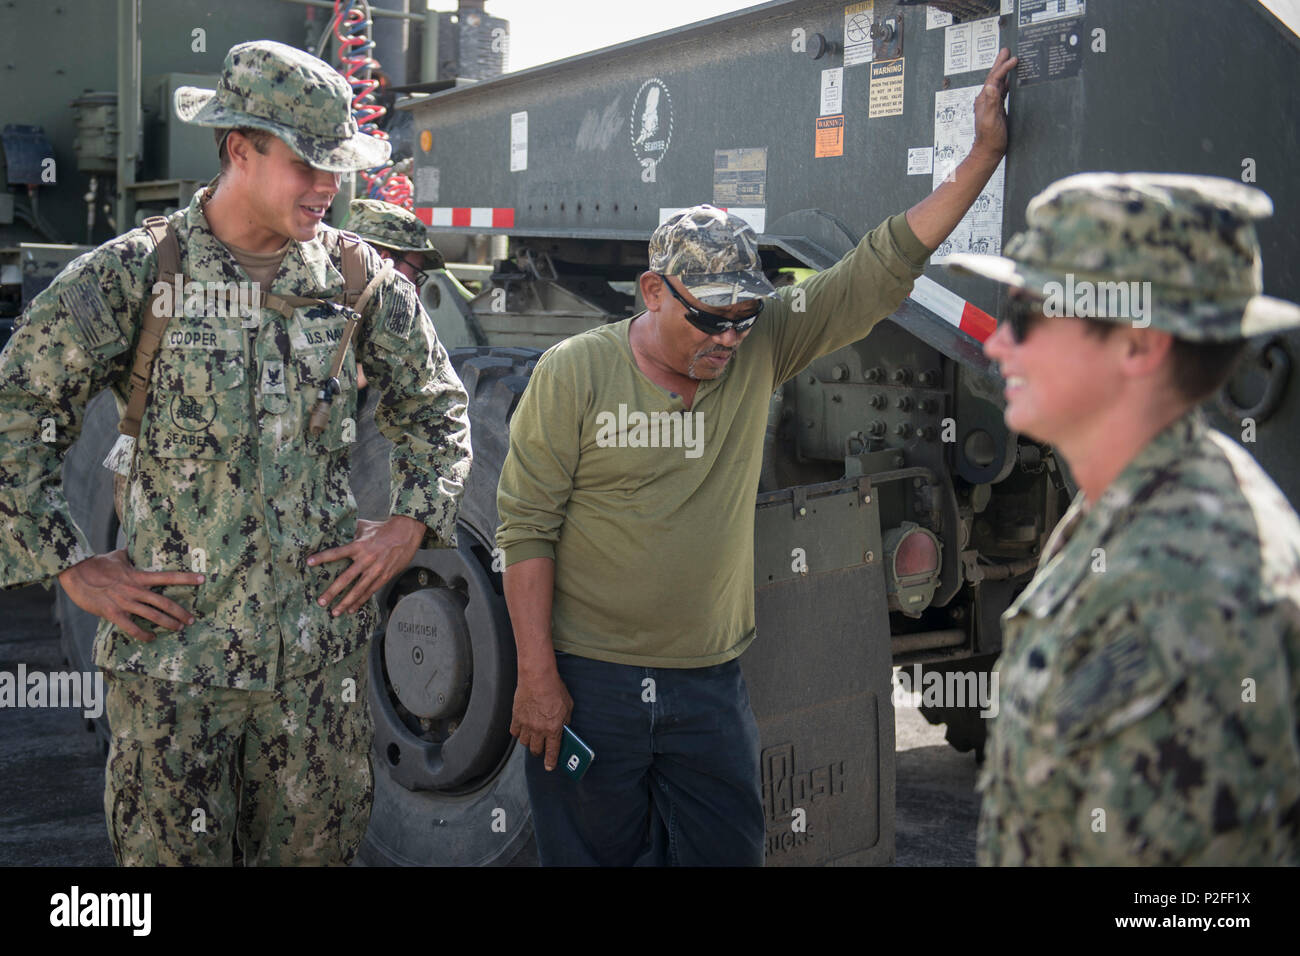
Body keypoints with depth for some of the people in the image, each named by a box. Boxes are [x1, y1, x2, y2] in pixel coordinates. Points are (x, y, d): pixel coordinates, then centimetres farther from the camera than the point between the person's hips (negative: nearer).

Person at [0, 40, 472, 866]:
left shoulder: (360, 278, 3)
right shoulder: (130, 277, -6)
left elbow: (437, 406, 17)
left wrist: (410, 526, 5)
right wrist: (72, 567, -6)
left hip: (324, 641, 3)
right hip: (173, 646, -3)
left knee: (318, 843, 14)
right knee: (171, 846, 7)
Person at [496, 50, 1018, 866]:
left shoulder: (761, 349, 1)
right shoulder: (573, 374, -7)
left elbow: (877, 274, -1)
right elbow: (526, 528, -7)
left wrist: (985, 155, -5)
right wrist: (537, 675, -11)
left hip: (712, 684, 3)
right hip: (587, 678, -3)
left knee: (729, 853, 9)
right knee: (589, 856, 7)